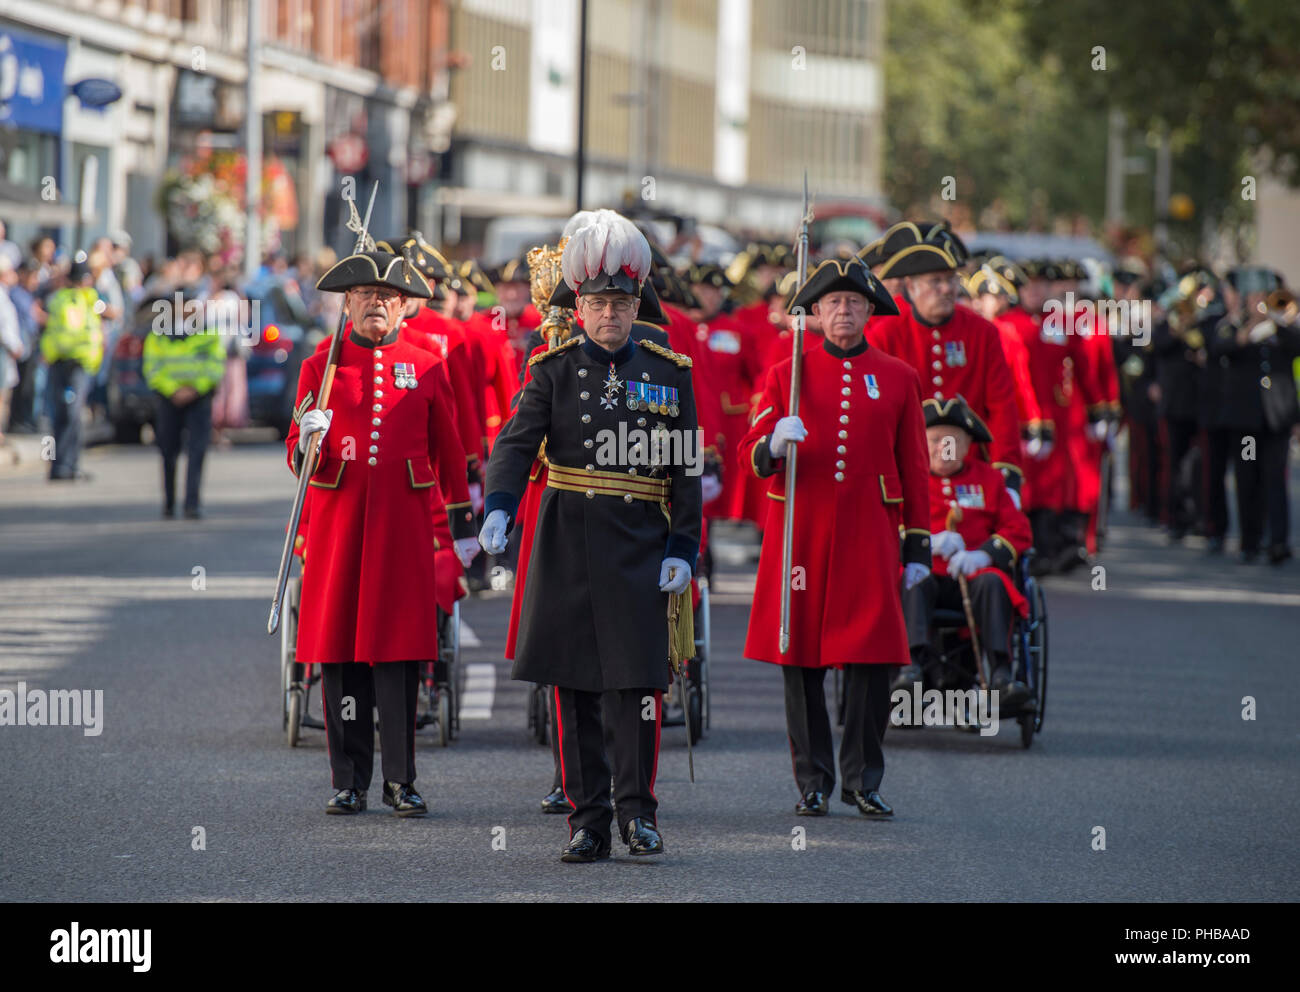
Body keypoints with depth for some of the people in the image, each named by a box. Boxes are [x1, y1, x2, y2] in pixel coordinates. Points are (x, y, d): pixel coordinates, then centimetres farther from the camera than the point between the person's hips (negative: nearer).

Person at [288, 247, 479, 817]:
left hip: (403, 523, 0)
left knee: (399, 647, -3)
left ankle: (401, 780, 3)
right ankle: (349, 783, 7)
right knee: (339, 647, 0)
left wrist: (463, 524, 13)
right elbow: (298, 457, 6)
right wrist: (308, 443, -17)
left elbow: (448, 452, 14)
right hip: (339, 519, 0)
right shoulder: (321, 366, 6)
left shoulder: (424, 368, 8)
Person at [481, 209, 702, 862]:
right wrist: (498, 510, -26)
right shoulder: (553, 369, 4)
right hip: (568, 545, 0)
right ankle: (587, 821, 8)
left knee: (638, 678, -5)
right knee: (574, 685, 3)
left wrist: (683, 550, -2)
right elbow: (516, 442, -9)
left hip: (641, 546, 0)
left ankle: (637, 810, 7)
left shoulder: (669, 373, 6)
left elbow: (686, 470, 6)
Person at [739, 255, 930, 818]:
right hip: (801, 530, 0)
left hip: (869, 534, 0)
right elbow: (751, 455, 2)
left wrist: (918, 547, 6)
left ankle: (863, 782, 6)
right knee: (801, 658, 1)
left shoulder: (898, 379, 9)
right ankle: (813, 783, 10)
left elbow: (913, 469, 10)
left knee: (873, 659, -5)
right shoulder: (786, 375, 6)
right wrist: (774, 444, -21)